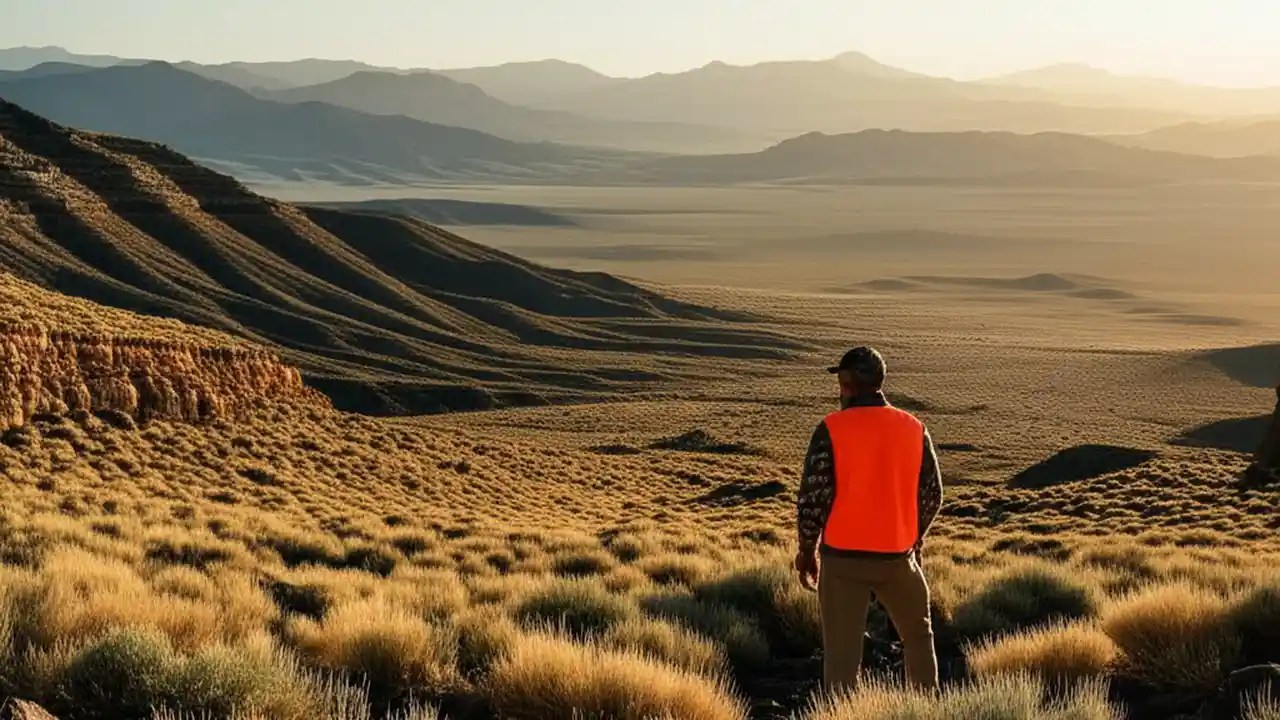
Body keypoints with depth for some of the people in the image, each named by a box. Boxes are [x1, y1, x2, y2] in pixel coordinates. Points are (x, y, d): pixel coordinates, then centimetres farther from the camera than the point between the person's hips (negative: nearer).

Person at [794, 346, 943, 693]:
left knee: (842, 648, 5)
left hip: (842, 558, -2)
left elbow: (813, 496, -12)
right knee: (918, 635, 22)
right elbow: (932, 494, 6)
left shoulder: (831, 429, -11)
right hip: (897, 556, 3)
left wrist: (806, 550, 2)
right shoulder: (914, 429, 0)